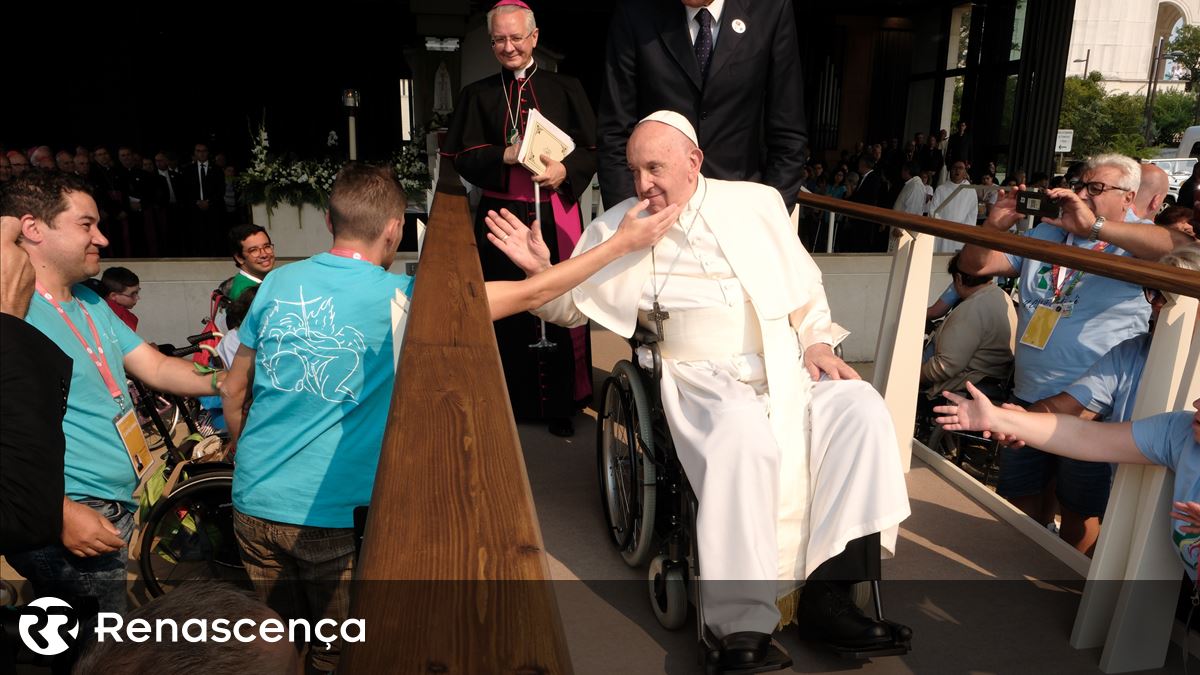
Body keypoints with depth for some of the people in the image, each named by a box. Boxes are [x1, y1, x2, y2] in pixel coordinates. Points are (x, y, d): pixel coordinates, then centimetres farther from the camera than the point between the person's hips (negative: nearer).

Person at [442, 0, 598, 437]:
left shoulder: (565, 89, 9)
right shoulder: (478, 95, 11)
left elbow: (590, 149, 4)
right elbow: (462, 158, 3)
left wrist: (565, 170, -16)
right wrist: (505, 156, -14)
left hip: (555, 212, 0)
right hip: (501, 216, 1)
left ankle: (560, 404, 11)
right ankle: (510, 402, 17)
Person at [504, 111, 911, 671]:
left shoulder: (757, 203, 10)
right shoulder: (617, 228, 8)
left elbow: (804, 284, 18)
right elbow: (569, 305, 11)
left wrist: (817, 342, 3)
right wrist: (538, 271, -9)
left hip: (787, 364, 4)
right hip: (704, 377, -3)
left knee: (860, 410, -22)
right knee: (742, 436, -35)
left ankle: (827, 594, -17)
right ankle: (743, 630, -29)